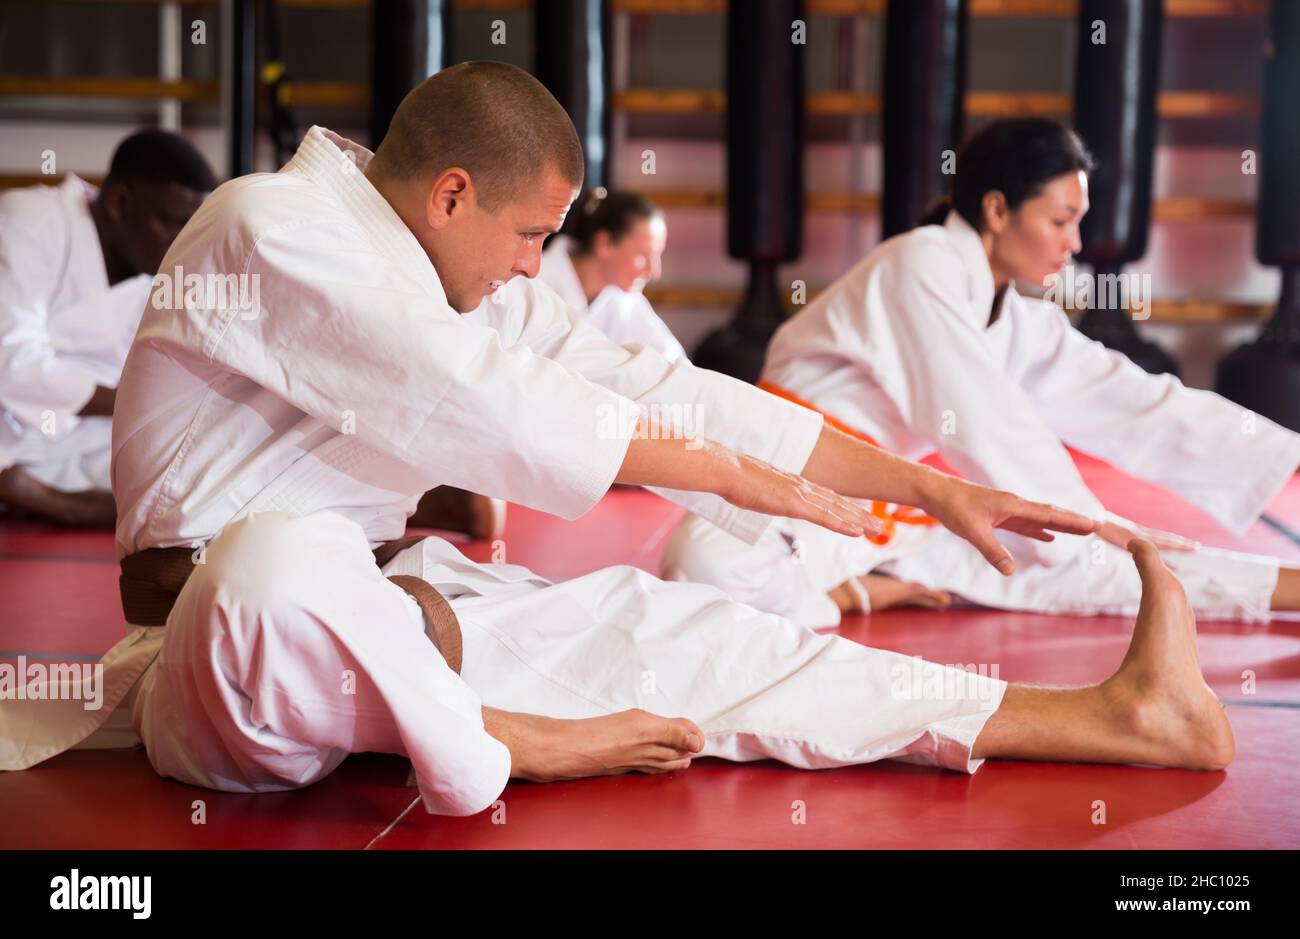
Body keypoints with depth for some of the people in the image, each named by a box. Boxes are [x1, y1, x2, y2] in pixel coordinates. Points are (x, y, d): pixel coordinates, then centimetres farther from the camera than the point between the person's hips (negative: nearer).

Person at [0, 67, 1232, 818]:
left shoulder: (459, 279, 11)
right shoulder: (276, 230, -17)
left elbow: (653, 391, 10)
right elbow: (497, 407, -24)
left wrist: (929, 488, 8)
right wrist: (738, 479, -14)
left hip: (375, 627, 8)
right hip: (222, 657, -8)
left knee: (666, 627, -3)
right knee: (281, 570, -44)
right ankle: (494, 740, -14)